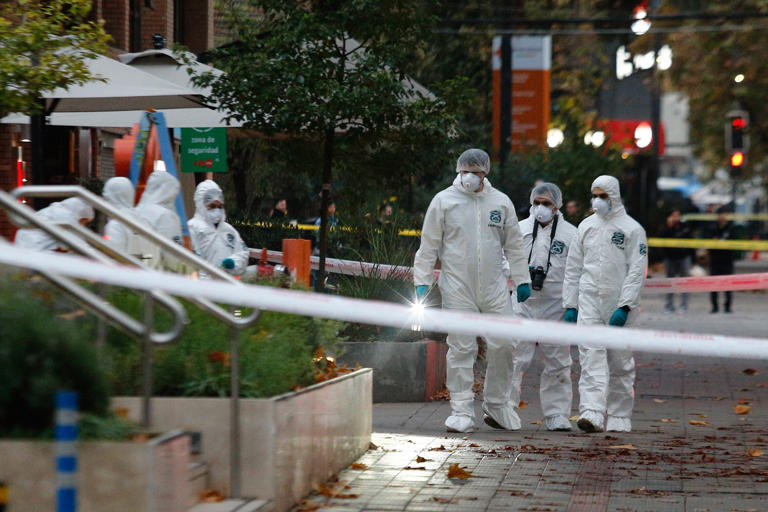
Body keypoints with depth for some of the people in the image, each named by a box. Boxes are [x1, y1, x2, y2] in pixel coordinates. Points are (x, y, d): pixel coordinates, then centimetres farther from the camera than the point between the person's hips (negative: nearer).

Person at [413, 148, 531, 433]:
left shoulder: (500, 202, 10)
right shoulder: (443, 201, 2)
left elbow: (514, 245, 16)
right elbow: (429, 246, 4)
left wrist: (522, 280, 12)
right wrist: (422, 281, -2)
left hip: (494, 288, 2)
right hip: (457, 288, -2)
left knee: (504, 345, 1)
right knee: (461, 348, -3)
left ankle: (496, 405, 17)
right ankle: (462, 411, 2)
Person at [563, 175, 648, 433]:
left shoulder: (632, 229, -1)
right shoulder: (586, 226, 12)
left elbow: (637, 272, -7)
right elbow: (573, 268, 14)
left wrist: (625, 307, -16)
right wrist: (569, 305, 8)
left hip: (619, 304, -3)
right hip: (589, 301, 3)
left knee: (620, 363, 5)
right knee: (591, 357, -11)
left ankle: (620, 419, 13)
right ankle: (592, 413, -20)